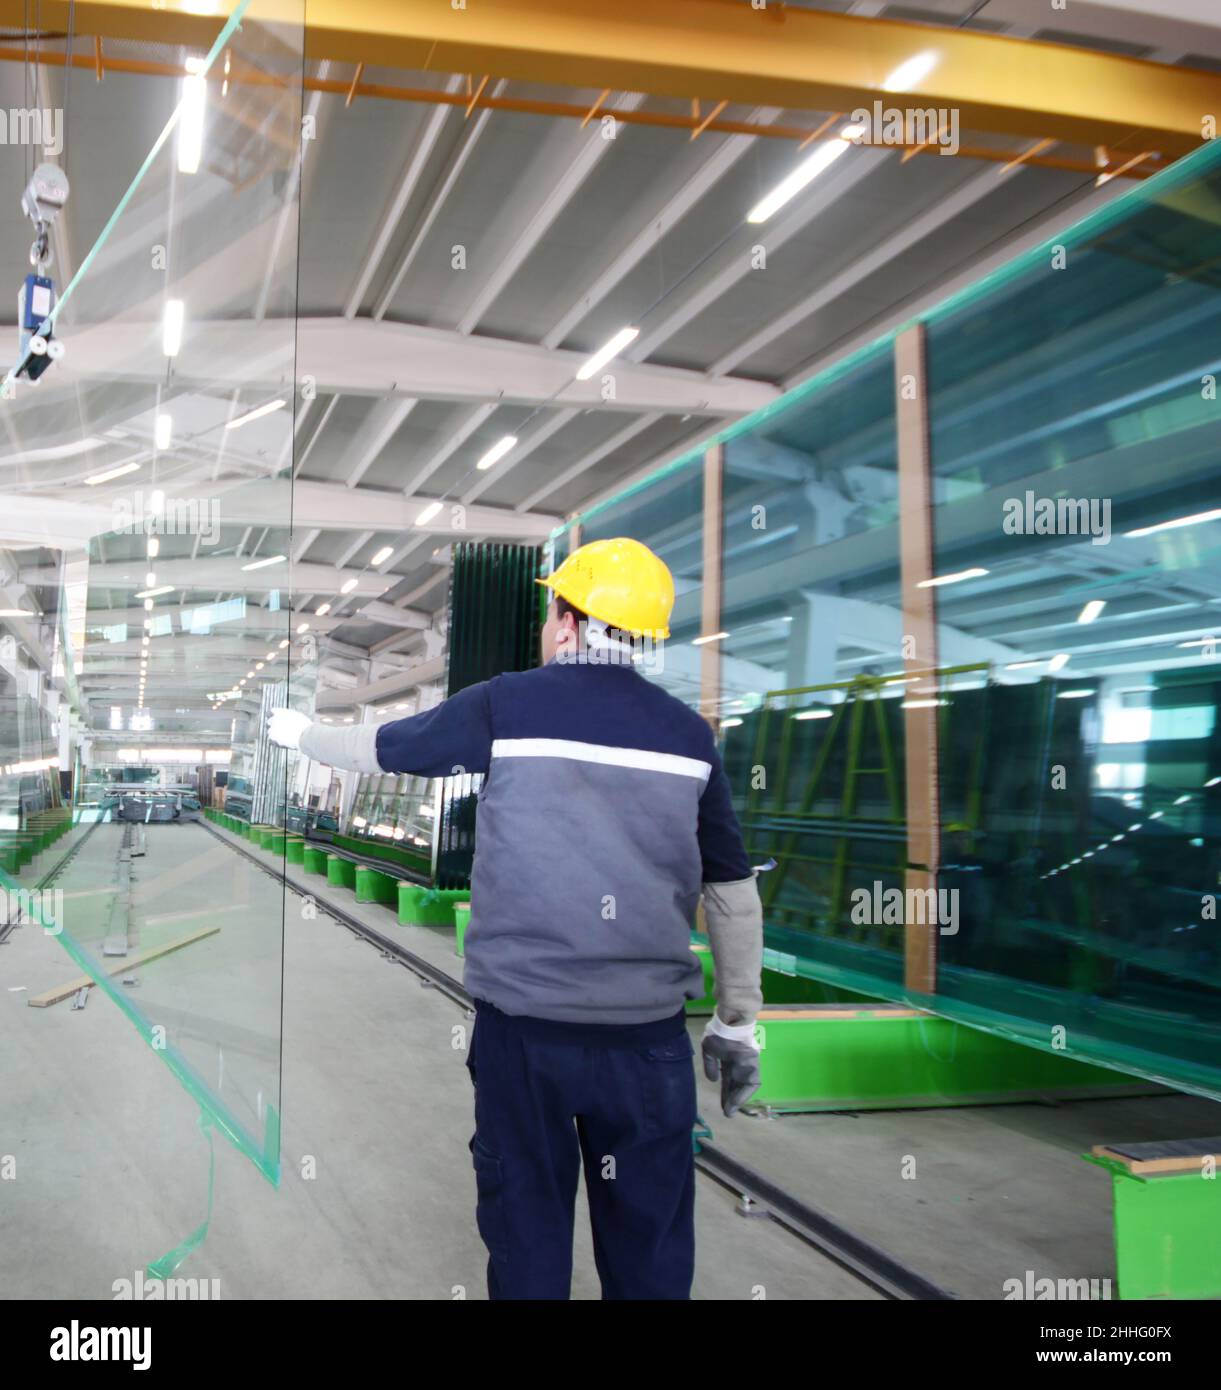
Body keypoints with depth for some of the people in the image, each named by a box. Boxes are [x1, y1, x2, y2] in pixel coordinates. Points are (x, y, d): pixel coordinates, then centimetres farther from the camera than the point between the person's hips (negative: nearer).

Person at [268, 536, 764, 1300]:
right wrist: (739, 1024, 17)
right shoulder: (688, 733, 3)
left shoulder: (508, 706, -4)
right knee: (650, 1252, 12)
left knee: (526, 1237, 14)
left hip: (523, 1022, -1)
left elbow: (379, 747, 10)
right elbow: (733, 891, 7)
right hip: (649, 1032, 2)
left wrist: (301, 732, 31)